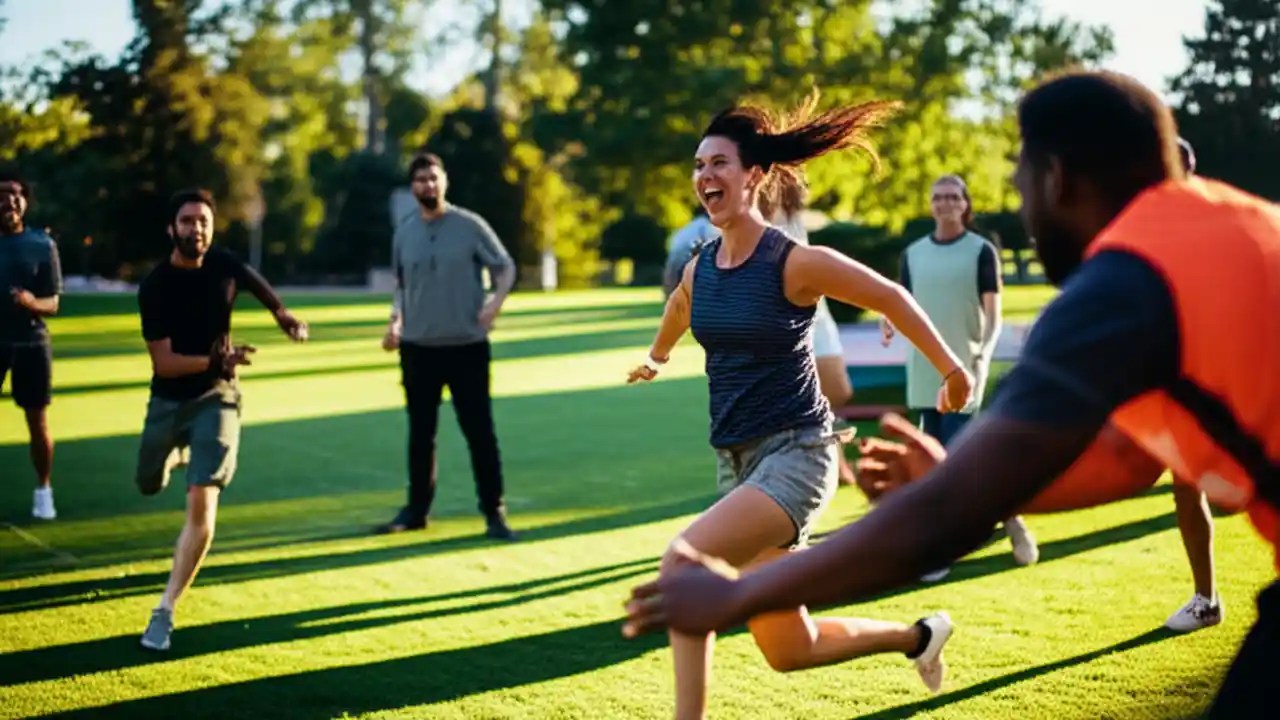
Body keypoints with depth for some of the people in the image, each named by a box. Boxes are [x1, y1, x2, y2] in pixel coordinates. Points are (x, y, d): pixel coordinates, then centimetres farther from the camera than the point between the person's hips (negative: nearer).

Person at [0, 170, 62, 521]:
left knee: (38, 420, 5)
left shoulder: (42, 245, -1)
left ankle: (43, 490, 20)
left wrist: (31, 303, -22)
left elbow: (52, 304, -2)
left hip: (31, 341, 0)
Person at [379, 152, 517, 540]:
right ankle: (416, 508, 22)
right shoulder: (404, 232, 6)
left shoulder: (470, 225, -5)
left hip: (467, 346, -3)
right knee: (420, 432, 12)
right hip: (418, 348, 3)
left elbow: (506, 267, -1)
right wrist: (395, 321, 2)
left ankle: (494, 512, 5)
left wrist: (495, 302, -19)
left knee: (479, 430, -1)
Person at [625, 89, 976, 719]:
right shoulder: (699, 268, 3)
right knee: (789, 651, 13)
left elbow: (889, 297, -2)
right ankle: (919, 636, 38)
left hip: (796, 453, -7)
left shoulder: (795, 264, -15)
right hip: (736, 459, 7)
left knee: (681, 565, -28)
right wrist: (655, 358, 47)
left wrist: (952, 371, 8)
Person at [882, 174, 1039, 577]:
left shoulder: (981, 250, -2)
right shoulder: (913, 253, 11)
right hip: (924, 369, 5)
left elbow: (993, 313, -4)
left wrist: (985, 351, -21)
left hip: (963, 369, -5)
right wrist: (890, 321, -12)